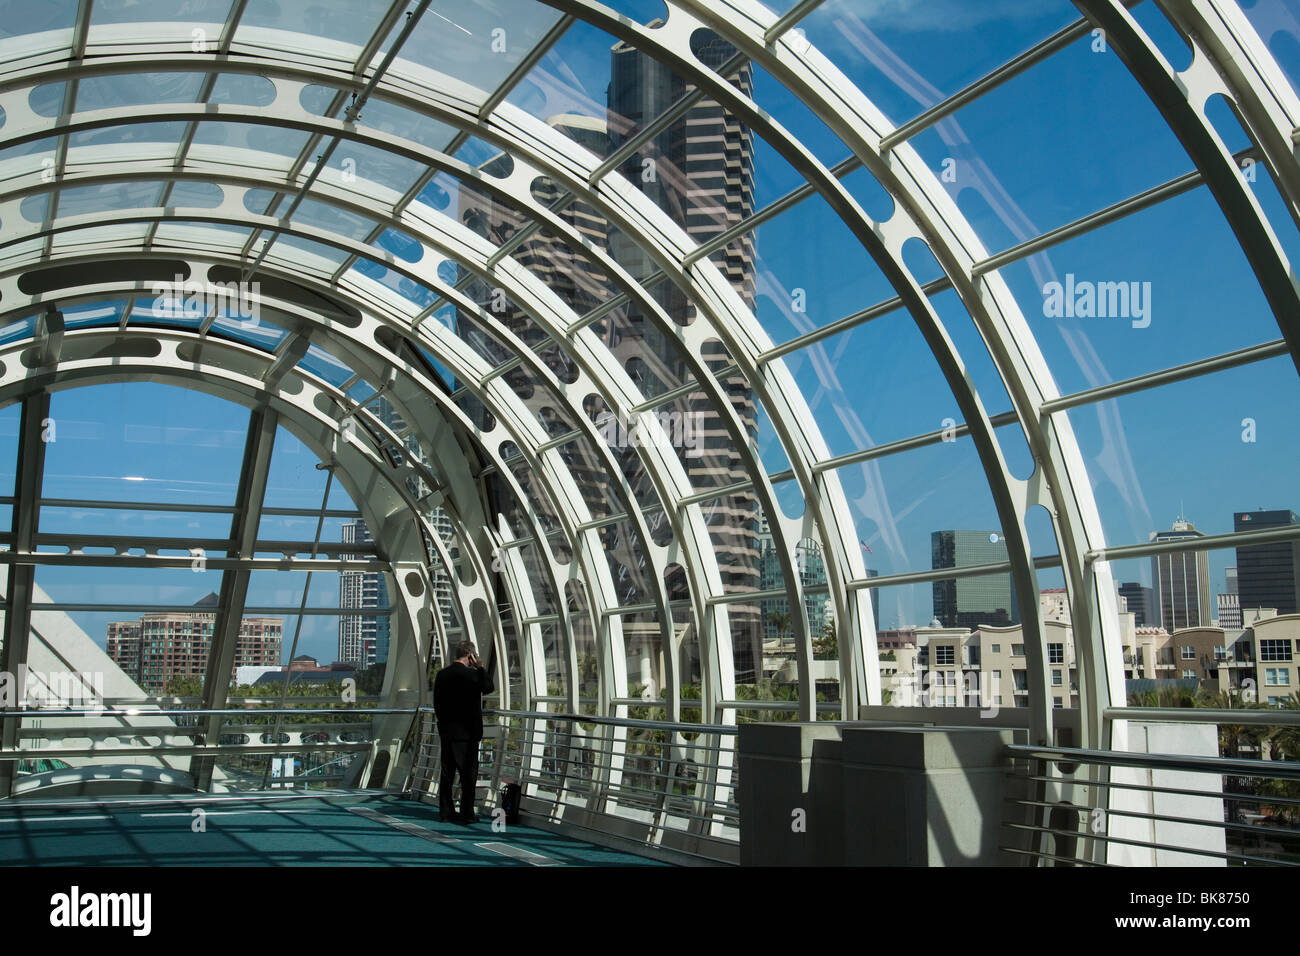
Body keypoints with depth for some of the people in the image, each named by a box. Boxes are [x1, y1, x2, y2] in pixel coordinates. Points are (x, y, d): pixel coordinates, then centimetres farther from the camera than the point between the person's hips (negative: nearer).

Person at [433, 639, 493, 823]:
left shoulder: (441, 674, 6)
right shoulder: (470, 674, -15)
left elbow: (437, 704, 11)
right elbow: (488, 687, 0)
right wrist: (481, 667, 1)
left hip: (446, 732, 7)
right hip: (466, 732, -7)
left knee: (447, 773, 10)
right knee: (469, 773, 0)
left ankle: (446, 812, 14)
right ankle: (466, 814, 0)